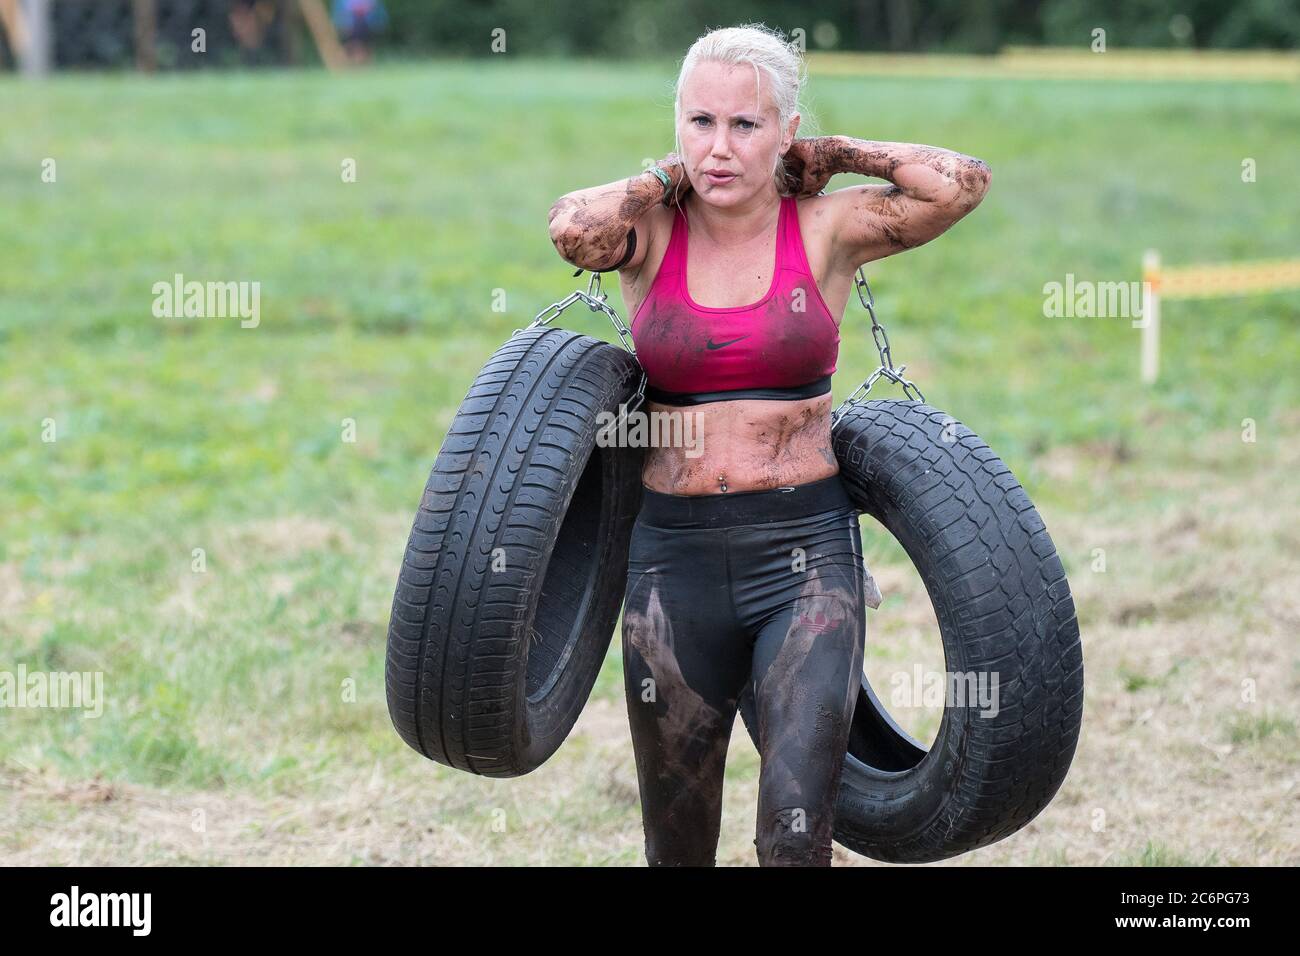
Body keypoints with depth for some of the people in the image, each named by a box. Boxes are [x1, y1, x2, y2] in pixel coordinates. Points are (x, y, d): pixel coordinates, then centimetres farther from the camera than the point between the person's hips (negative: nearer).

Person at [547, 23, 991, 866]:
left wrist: (834, 155, -1)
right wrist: (668, 178, -3)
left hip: (806, 552, -2)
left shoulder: (825, 229, -1)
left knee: (796, 837, -15)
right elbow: (573, 228, -21)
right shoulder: (652, 233, 1)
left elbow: (961, 184, -14)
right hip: (675, 556, 2)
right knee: (677, 847, 11)